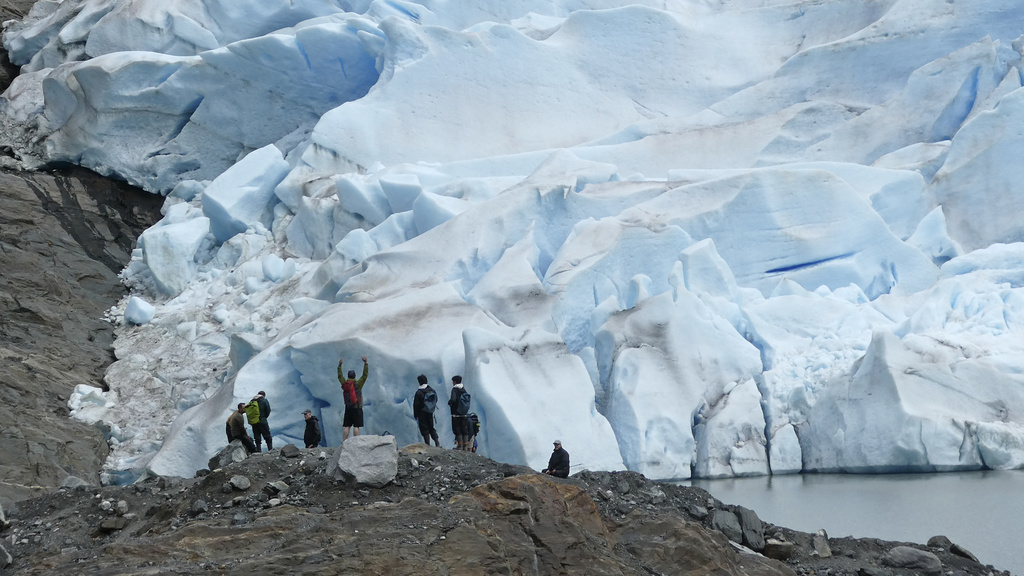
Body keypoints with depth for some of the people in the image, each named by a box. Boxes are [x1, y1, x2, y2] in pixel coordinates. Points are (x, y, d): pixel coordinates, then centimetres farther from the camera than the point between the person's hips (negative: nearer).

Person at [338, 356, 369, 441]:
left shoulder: (344, 384, 4)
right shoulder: (358, 384, -7)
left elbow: (340, 376, 20)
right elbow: (365, 374, -6)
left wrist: (339, 365, 28)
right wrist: (365, 363, -3)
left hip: (348, 408, 4)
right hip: (357, 408, -4)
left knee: (347, 427, 5)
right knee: (356, 427, -6)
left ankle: (344, 442, -1)